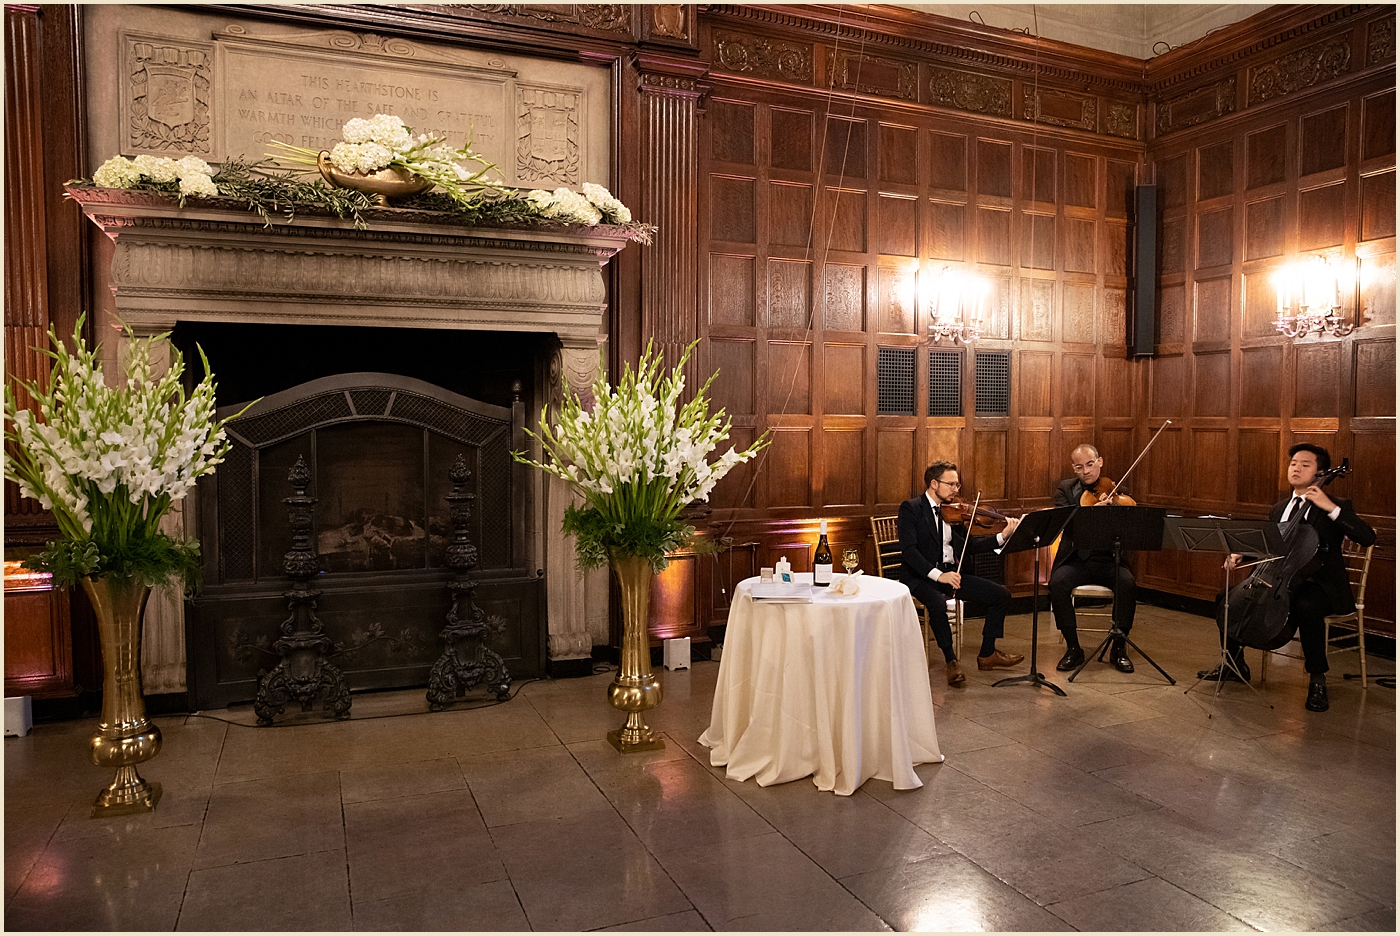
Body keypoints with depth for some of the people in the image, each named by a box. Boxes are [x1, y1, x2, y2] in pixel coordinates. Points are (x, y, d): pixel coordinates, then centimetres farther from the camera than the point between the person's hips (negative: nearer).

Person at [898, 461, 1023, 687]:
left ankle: (987, 654, 11)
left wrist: (1003, 536, -3)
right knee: (938, 604, -37)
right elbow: (908, 549, -20)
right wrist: (937, 574, -30)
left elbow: (969, 546, 10)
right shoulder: (911, 508, -8)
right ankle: (951, 661, -14)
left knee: (1001, 594, -3)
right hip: (921, 576, -7)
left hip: (950, 573, 7)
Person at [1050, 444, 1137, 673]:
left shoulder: (1118, 491, 8)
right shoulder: (1065, 489, 7)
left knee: (1127, 584, -30)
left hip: (1109, 560, 0)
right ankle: (1073, 648, -14)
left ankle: (1119, 648, -10)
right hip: (1076, 560, 0)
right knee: (1058, 583, -30)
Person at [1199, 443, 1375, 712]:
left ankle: (1317, 679, -20)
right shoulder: (1279, 509, 15)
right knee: (1227, 597, -6)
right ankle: (1235, 664, 11)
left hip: (1319, 586, -7)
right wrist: (1241, 554, 0)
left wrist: (1331, 507, -27)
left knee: (1306, 608, -39)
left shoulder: (1335, 507, -4)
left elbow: (1367, 537, -20)